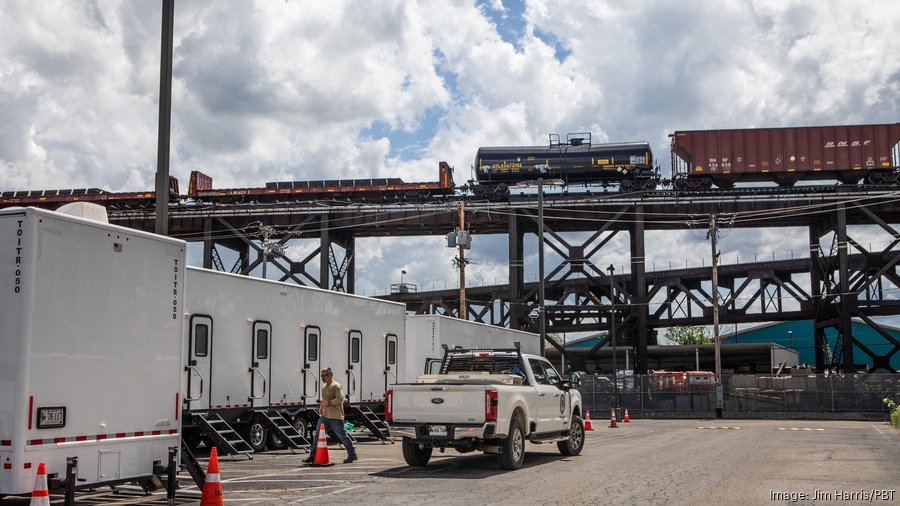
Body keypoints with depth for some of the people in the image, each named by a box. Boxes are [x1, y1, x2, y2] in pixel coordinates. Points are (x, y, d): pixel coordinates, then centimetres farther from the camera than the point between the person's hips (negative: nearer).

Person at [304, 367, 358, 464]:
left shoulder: (336, 386, -11)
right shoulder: (324, 387, 18)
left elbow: (340, 398, -23)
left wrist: (328, 402, -26)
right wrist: (321, 406, 14)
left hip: (335, 418, -8)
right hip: (324, 416, 8)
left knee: (343, 436, 0)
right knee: (317, 436, 5)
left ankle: (352, 455, 11)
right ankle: (312, 457, 10)